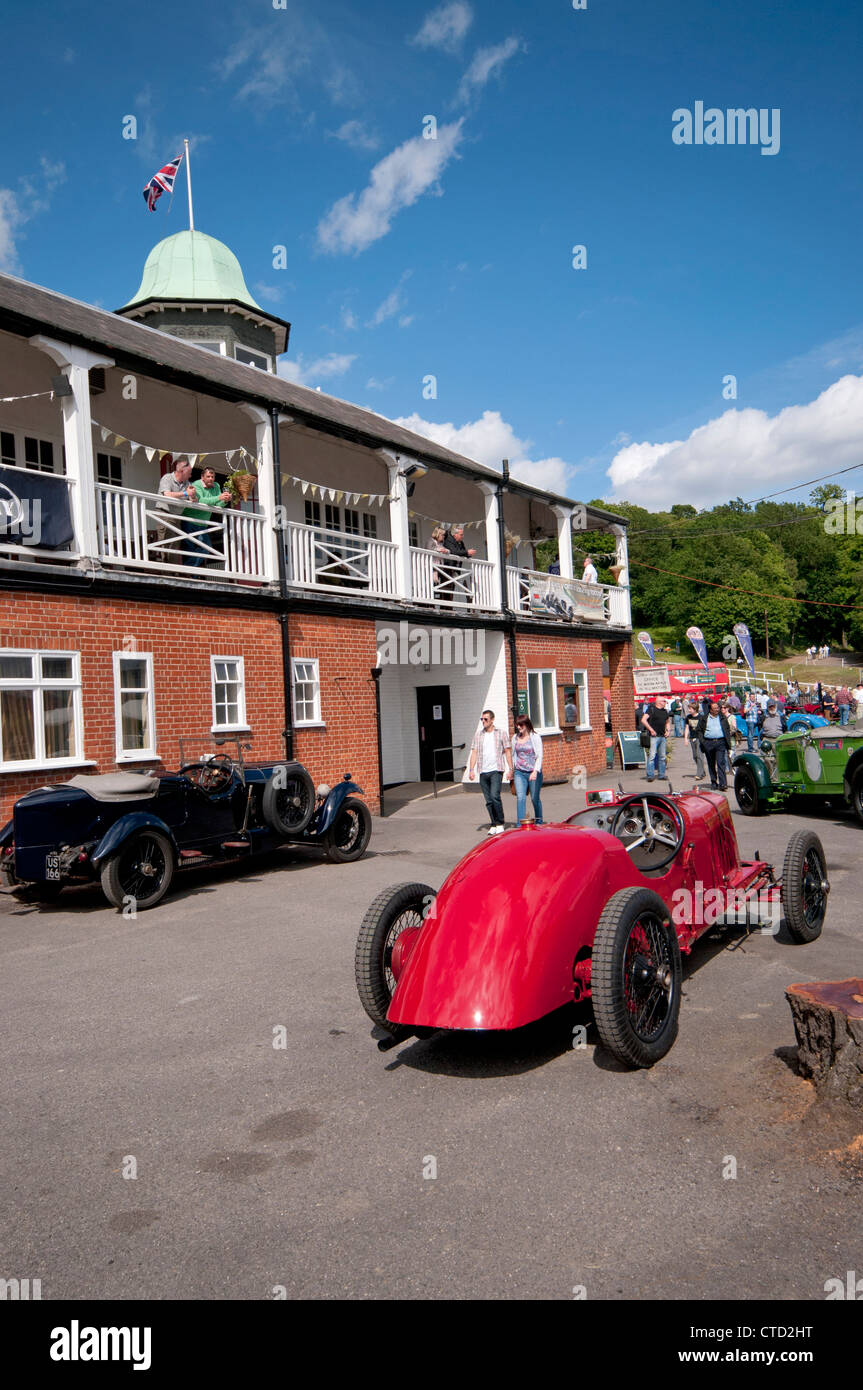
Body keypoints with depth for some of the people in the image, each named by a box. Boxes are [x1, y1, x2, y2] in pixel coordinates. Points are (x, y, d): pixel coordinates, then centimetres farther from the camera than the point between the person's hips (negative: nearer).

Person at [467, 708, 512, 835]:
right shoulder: (478, 734, 11)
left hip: (496, 770, -4)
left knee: (494, 796, -17)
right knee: (488, 801, 5)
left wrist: (510, 769, -2)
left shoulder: (501, 733, 4)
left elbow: (507, 752, 4)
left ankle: (500, 824, -5)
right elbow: (474, 753, 9)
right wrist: (471, 770, -1)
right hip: (483, 772, 4)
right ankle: (494, 825, 14)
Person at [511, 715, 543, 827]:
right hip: (519, 772, 3)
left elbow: (539, 756, -8)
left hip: (533, 772, -3)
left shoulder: (535, 737, -4)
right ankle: (520, 825, -14)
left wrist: (535, 771, -20)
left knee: (535, 799, 7)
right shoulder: (515, 738, 9)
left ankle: (539, 823, 27)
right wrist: (513, 771, 21)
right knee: (520, 797, -11)